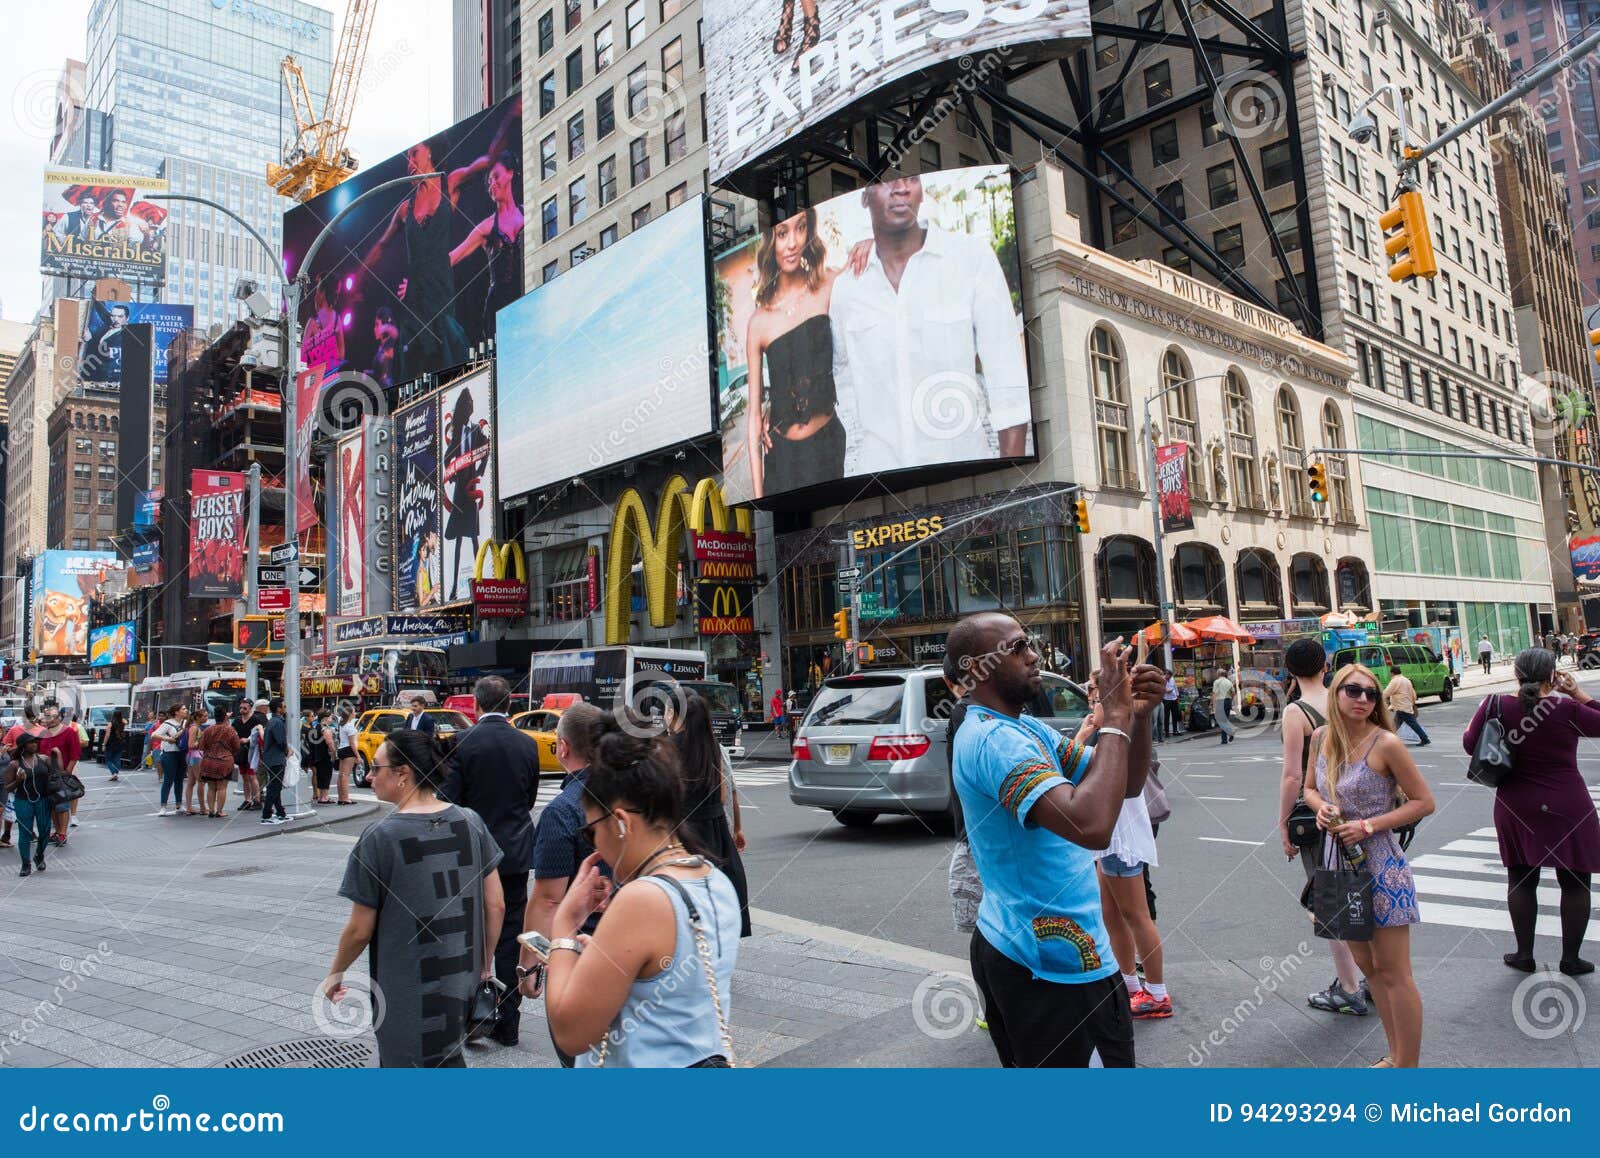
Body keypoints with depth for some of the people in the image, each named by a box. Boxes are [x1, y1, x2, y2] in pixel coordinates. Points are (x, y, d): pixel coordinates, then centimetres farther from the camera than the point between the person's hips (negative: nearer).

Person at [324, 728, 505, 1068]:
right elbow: (496, 906, 0)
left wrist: (334, 975, 10)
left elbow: (360, 930, -8)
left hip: (407, 994, -4)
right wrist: (484, 964, 14)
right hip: (462, 982, 5)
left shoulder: (380, 837, -16)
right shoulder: (471, 822, -5)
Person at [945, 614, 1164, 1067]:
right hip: (1056, 960, -10)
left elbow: (1125, 785, 9)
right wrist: (1114, 717, -28)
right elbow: (1090, 825, -36)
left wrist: (1139, 715, -9)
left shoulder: (1026, 727, 10)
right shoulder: (994, 738, -22)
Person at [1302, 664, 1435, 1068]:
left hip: (1380, 863, -6)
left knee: (1393, 973, 1)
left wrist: (1368, 826, -18)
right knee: (1367, 965, 17)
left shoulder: (1385, 743, -15)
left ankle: (1407, 1066, 14)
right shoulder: (1322, 738, 2)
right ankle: (1395, 1057, 31)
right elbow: (1310, 788, 16)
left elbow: (1424, 801, -10)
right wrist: (1321, 807, -6)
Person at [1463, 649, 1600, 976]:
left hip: (1516, 809, 3)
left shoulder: (1496, 706, -8)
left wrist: (1480, 714, 16)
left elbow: (1469, 744, -1)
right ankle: (1571, 958, 19)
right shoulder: (1566, 709, -15)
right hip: (1567, 808, -2)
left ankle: (1524, 954, 22)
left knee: (1521, 878, 14)